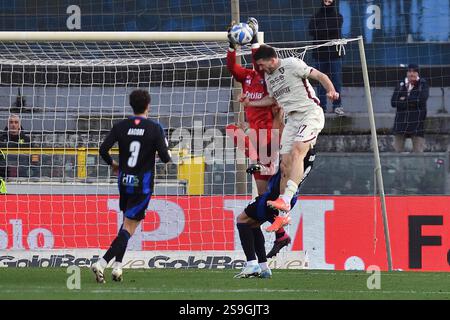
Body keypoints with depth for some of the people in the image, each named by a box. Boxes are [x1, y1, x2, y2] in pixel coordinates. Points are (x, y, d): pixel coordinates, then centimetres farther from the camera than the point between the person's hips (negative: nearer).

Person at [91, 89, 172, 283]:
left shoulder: (121, 127, -2)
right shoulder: (154, 129, -9)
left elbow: (103, 150, -8)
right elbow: (165, 158, -11)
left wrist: (112, 164, 12)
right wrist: (165, 149, 13)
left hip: (124, 181, 4)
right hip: (143, 184, -4)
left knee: (128, 221, 23)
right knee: (129, 227, -4)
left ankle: (117, 266, 17)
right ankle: (102, 263, -20)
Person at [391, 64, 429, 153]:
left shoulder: (423, 85, 5)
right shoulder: (400, 86, 11)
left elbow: (422, 99, -13)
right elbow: (393, 102, -2)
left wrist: (405, 100, -6)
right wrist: (410, 103, -11)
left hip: (417, 123, -2)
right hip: (401, 122, 3)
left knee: (418, 151, -3)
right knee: (397, 150, 1)